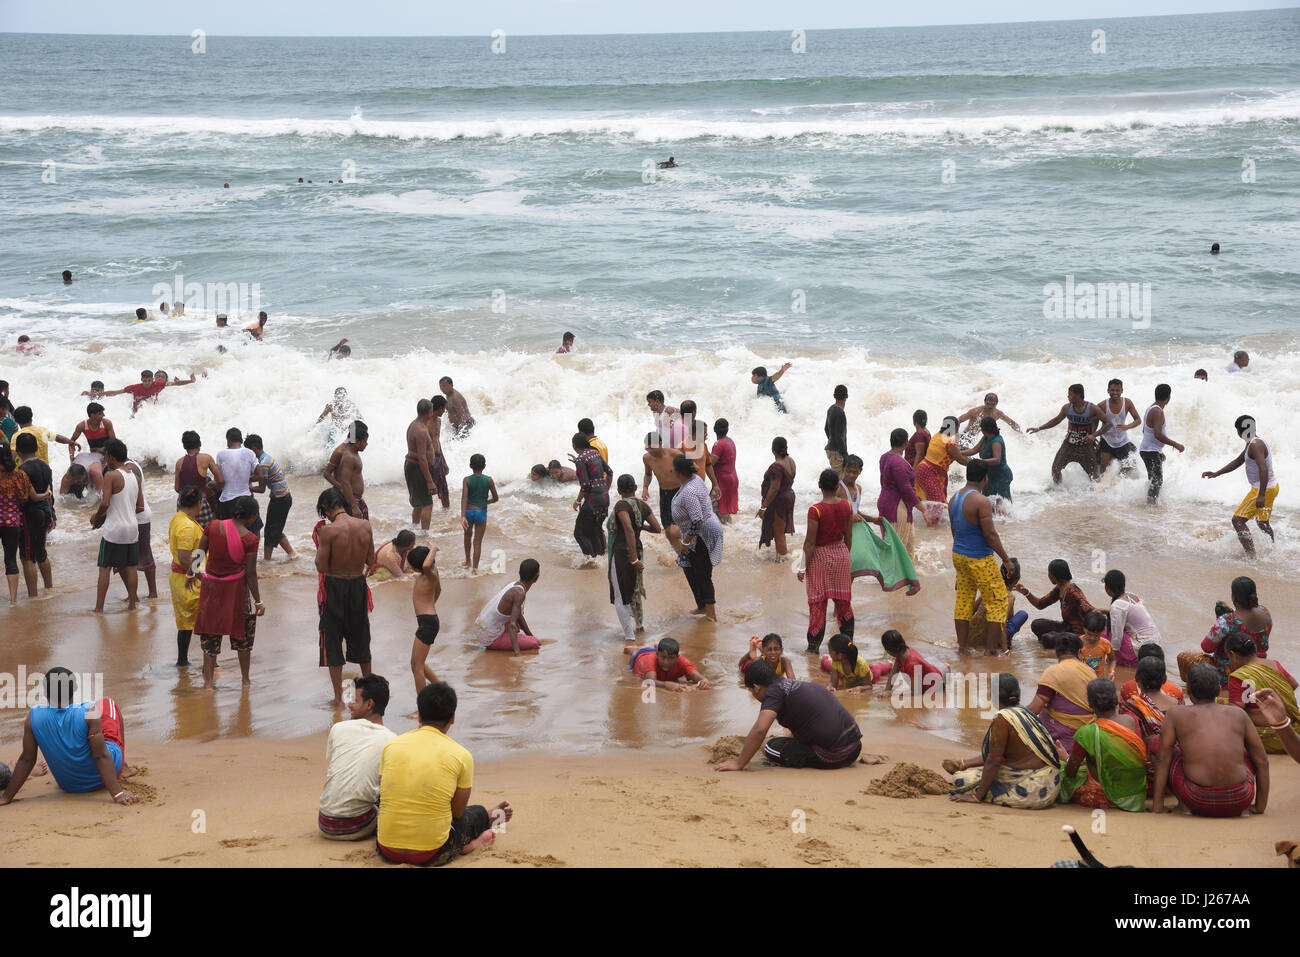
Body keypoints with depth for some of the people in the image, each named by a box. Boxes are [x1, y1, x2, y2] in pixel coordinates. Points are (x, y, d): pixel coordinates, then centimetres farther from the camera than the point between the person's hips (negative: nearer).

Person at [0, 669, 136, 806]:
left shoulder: (33, 717, -20)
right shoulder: (88, 712, -28)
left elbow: (27, 760, -14)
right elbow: (101, 757, -29)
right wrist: (118, 794, -28)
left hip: (69, 786, 3)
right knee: (107, 703, 18)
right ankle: (123, 769, 26)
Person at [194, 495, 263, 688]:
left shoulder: (213, 526, -7)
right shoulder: (250, 539, -14)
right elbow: (251, 574, -12)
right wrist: (258, 601, -4)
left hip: (211, 585, 2)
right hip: (236, 586, -2)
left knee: (210, 634, 12)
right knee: (243, 633, 16)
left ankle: (208, 680, 9)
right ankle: (245, 678, 27)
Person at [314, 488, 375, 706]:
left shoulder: (328, 531, -20)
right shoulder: (364, 527, -6)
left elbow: (321, 567, -17)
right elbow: (371, 561, 2)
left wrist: (319, 542, -4)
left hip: (334, 587, -4)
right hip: (358, 585, 4)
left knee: (333, 643, 9)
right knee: (360, 639, 22)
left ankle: (338, 697, 12)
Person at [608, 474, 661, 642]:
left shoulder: (621, 505, -18)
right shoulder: (643, 506, 1)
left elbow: (629, 530, -30)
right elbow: (657, 529, 1)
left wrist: (634, 559, -30)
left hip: (621, 554, -7)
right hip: (637, 550, 7)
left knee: (620, 597, 4)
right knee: (635, 588, 29)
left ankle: (629, 634, 2)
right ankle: (640, 623, 48)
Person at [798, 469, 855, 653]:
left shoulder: (815, 510, -21)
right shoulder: (846, 506, -5)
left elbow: (810, 543, -17)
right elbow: (848, 537, 5)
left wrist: (804, 567, -8)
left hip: (820, 557, -4)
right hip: (841, 553, 5)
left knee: (818, 602, 6)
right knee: (843, 600, 16)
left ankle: (814, 645, 12)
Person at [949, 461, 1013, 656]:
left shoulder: (955, 499, 6)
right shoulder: (981, 502, -20)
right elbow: (990, 534, -19)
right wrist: (1005, 557, -8)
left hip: (958, 556, 8)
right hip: (980, 559, -8)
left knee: (963, 600, 15)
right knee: (998, 601, 2)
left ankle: (962, 646, 20)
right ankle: (991, 648, 3)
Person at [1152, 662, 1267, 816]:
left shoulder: (1176, 715, 11)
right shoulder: (1238, 714, 15)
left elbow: (1163, 759, 7)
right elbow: (1262, 761, 16)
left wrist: (1157, 806, 9)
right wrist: (1260, 806, 23)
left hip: (1199, 801, -2)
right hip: (1239, 802, 2)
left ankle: (1183, 804, 7)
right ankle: (1244, 808, 16)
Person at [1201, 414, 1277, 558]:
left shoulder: (1255, 445, -20)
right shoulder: (1252, 443, 13)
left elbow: (1263, 468, -31)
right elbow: (1238, 462, 23)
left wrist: (1261, 495, -36)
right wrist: (1216, 474, 17)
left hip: (1264, 488, -11)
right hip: (1272, 487, 11)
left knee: (1238, 520, -13)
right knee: (1262, 523, 28)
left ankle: (1251, 557, -19)